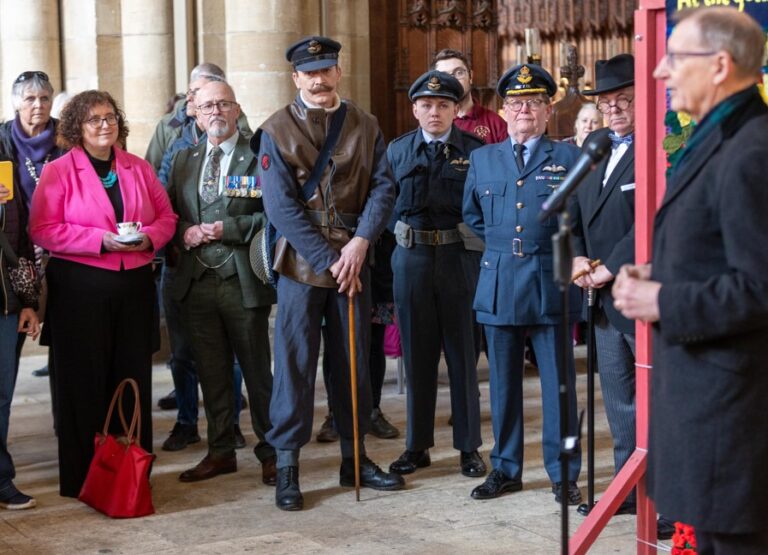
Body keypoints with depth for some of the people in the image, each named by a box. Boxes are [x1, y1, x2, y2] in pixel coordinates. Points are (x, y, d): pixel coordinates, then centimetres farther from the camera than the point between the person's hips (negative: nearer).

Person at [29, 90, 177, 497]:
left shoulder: (139, 169, 11)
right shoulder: (58, 172, -3)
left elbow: (166, 215, 13)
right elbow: (43, 230, -11)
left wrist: (150, 237, -9)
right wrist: (102, 240, -18)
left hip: (135, 284, 4)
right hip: (81, 288, -4)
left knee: (134, 377, 7)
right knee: (84, 380, 1)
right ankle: (83, 476, 9)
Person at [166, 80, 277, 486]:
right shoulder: (184, 160, 13)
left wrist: (230, 228, -18)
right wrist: (184, 234, -4)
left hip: (243, 281, -5)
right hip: (196, 281, 5)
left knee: (257, 371, 4)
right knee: (211, 373, 13)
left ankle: (270, 452, 16)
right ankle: (220, 451, 23)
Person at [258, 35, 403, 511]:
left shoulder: (365, 127, 7)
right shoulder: (276, 131, -3)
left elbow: (383, 187, 2)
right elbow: (282, 207, -9)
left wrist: (360, 244, -14)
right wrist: (329, 261, -14)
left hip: (353, 259, 3)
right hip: (302, 262, -3)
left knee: (355, 360, 10)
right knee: (295, 362, -2)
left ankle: (355, 457, 22)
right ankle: (287, 467, 5)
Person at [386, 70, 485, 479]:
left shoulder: (476, 150, 0)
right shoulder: (397, 150, 8)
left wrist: (480, 247, -7)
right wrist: (401, 240, 2)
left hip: (459, 258, -2)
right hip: (411, 258, 2)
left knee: (462, 353, 4)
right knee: (417, 354, 9)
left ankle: (469, 446, 14)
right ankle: (417, 445, 18)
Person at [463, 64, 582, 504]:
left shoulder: (569, 158, 2)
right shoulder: (482, 159, 11)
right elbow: (472, 215, 22)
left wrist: (561, 252, 1)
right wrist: (501, 244, 13)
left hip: (551, 286, -3)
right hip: (499, 286, 3)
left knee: (559, 382, 1)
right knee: (503, 382, 9)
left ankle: (564, 475, 10)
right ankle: (506, 469, 19)